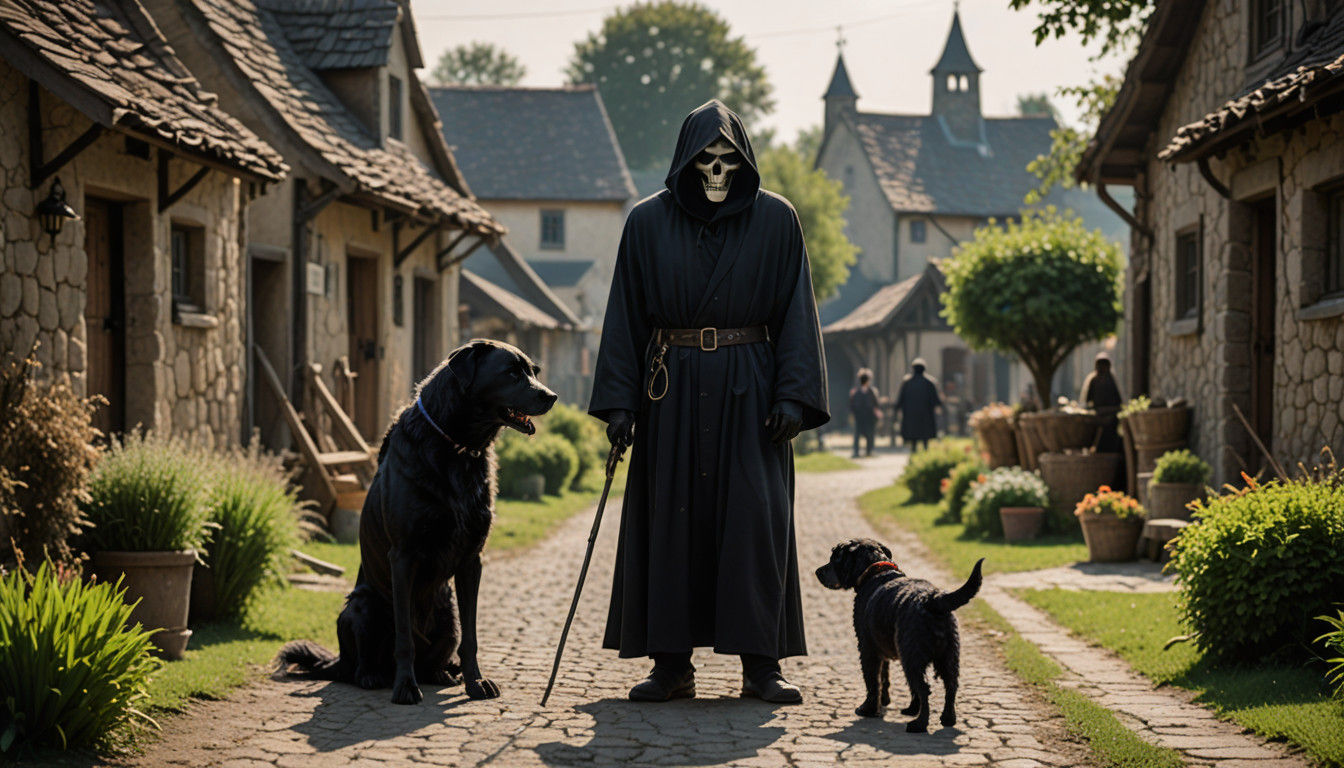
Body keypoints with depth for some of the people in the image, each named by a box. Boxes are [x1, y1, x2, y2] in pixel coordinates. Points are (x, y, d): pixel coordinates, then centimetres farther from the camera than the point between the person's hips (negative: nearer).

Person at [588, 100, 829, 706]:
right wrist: (619, 400, -5)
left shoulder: (775, 219, 2)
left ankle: (761, 663, 1)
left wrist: (794, 395, -10)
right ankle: (672, 664, 7)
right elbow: (626, 315, 3)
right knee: (670, 518, 1)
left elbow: (796, 313, 0)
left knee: (757, 517, -5)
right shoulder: (648, 223, 3)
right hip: (673, 391, 1)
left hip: (748, 389, -1)